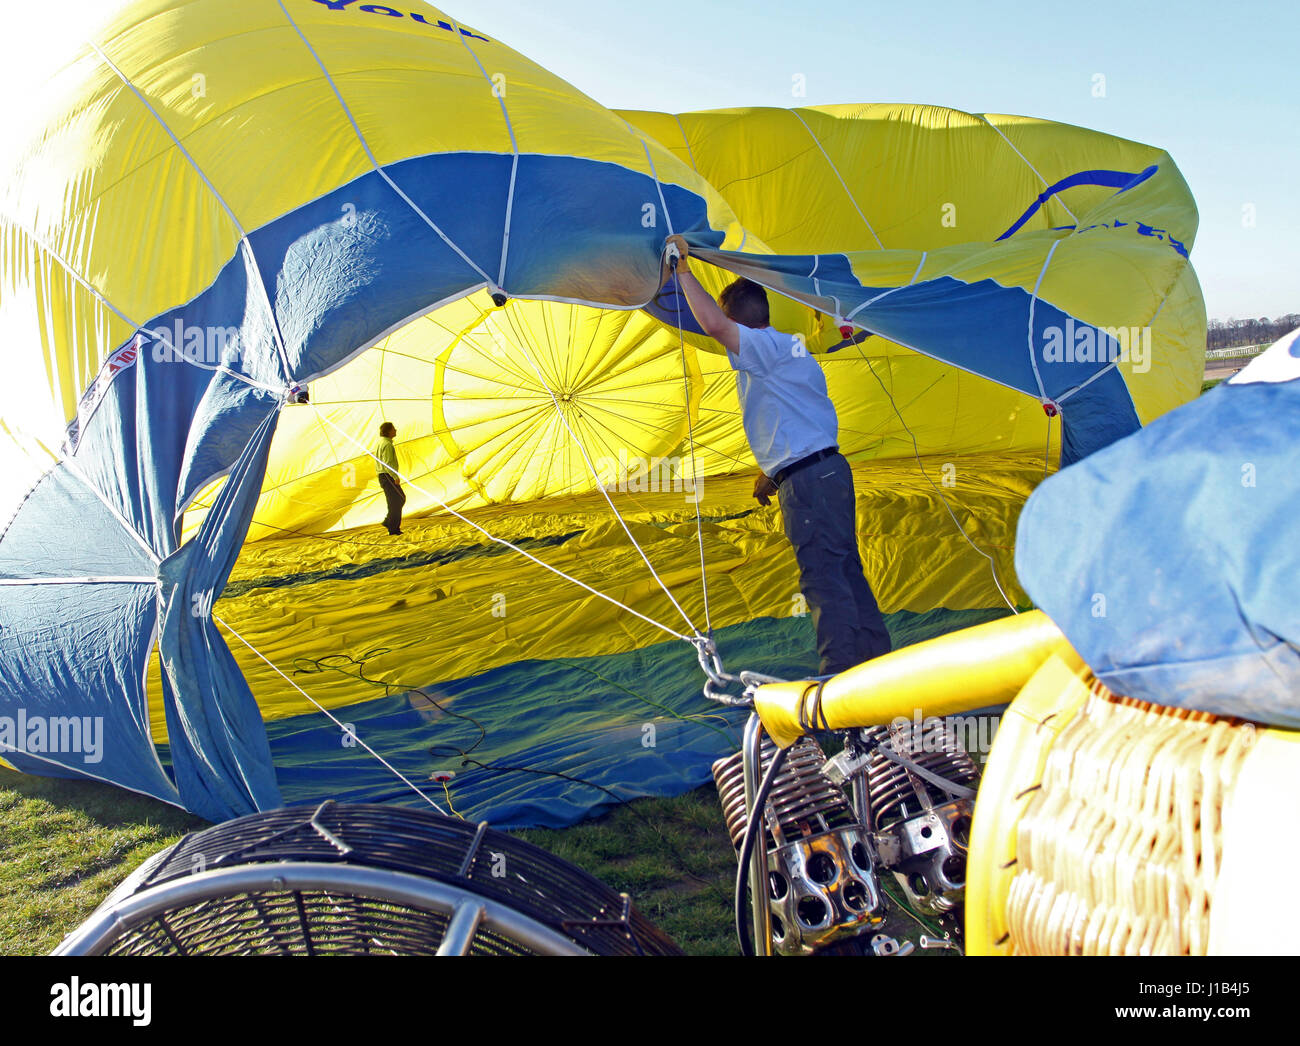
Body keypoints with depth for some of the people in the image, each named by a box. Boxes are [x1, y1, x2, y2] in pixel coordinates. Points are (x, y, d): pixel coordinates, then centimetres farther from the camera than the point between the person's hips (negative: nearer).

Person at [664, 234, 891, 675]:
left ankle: (842, 672, -6)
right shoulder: (791, 348, 21)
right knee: (845, 569, 14)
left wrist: (684, 268, -14)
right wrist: (773, 472, 29)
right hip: (828, 468, 10)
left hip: (808, 481, -10)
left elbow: (712, 323, -26)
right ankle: (877, 659, 22)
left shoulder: (765, 347, -10)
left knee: (822, 576, -8)